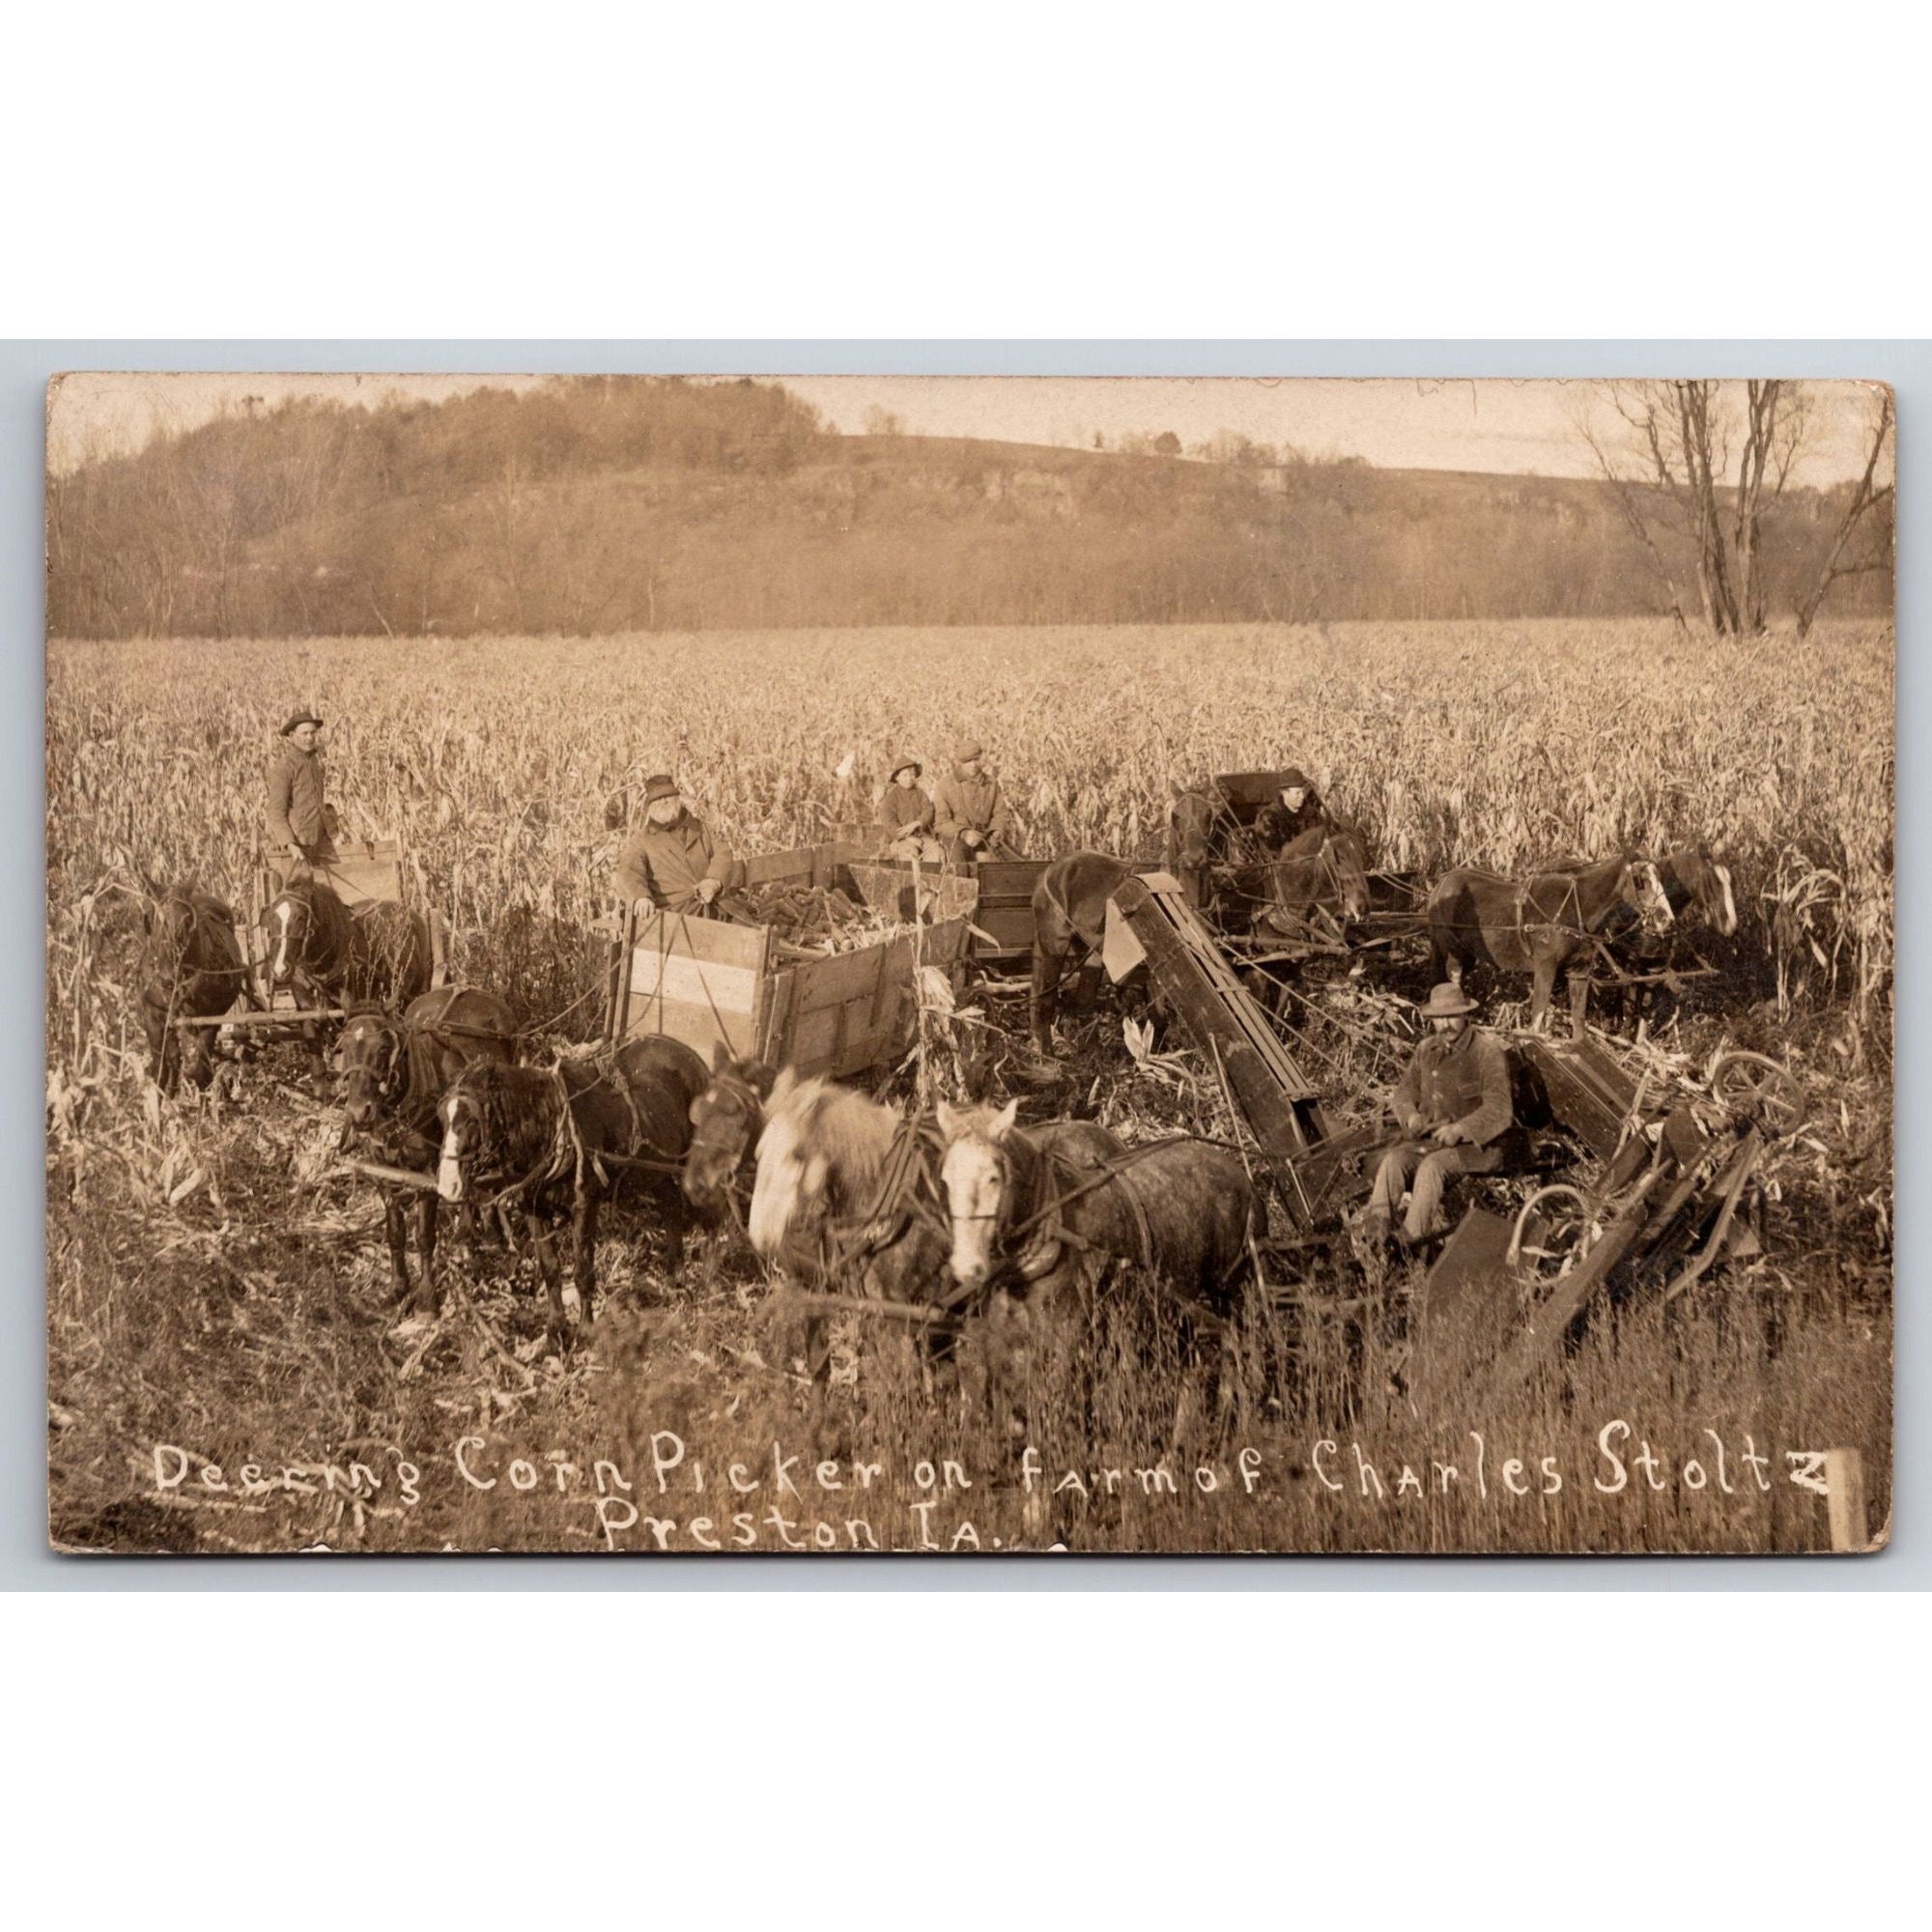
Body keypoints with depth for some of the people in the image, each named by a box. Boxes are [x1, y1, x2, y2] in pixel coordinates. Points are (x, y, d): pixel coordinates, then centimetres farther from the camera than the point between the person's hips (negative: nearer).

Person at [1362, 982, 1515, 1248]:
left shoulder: (1488, 1051, -9)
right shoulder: (1427, 1051, 10)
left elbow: (1498, 1109, -16)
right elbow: (1404, 1092, 18)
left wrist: (1460, 1129, -28)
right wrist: (1411, 1116, -6)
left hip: (1478, 1145, -6)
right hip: (1432, 1138, 6)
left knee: (1433, 1165, -34)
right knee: (1393, 1159, -21)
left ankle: (1411, 1238, -42)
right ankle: (1377, 1228, -38)